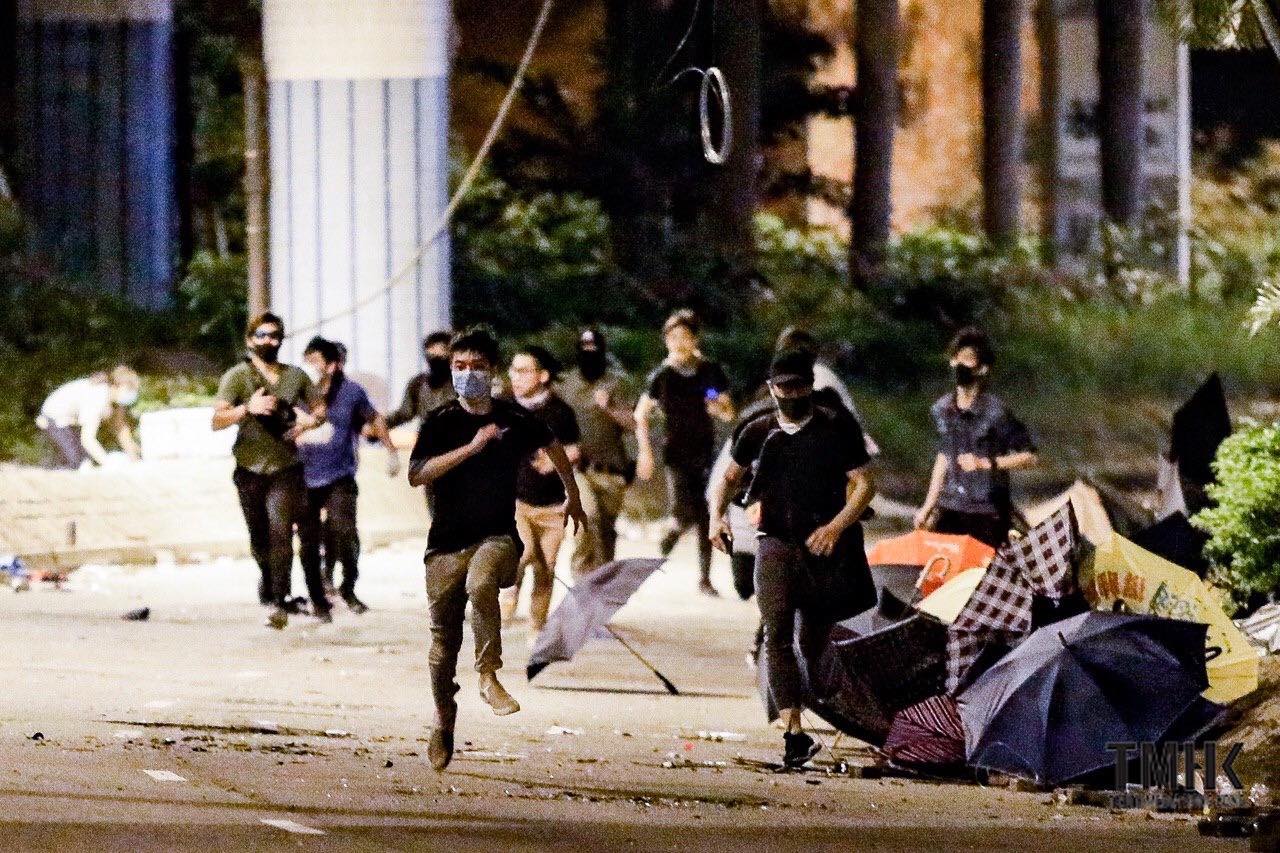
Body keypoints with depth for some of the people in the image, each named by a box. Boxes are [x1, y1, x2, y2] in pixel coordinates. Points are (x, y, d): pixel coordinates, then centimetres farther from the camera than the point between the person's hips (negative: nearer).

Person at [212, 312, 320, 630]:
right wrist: (247, 408, -28)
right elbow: (217, 420, -11)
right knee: (259, 537, 10)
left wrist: (308, 421, -5)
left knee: (280, 532, -17)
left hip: (286, 469, 0)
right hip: (250, 470, 0)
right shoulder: (237, 377, 0)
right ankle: (268, 578, 40)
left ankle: (279, 601, -21)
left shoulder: (296, 377, 8)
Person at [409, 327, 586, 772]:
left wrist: (572, 496, 35)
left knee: (481, 583, -36)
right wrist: (471, 447, -23)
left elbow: (553, 446, 26)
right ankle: (444, 723, 25)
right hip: (447, 541, 1)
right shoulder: (439, 422, -2)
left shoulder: (515, 420, 3)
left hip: (496, 537, -1)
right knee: (444, 643, 4)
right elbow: (416, 475, -17)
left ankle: (489, 676, -30)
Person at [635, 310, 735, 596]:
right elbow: (641, 414, 8)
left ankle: (705, 578, 7)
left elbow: (730, 413, 11)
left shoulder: (711, 372, 6)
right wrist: (645, 451, -1)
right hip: (677, 453, -2)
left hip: (706, 452, 2)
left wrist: (720, 409, -13)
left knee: (706, 519, 0)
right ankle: (672, 532, 19)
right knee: (685, 513, -16)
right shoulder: (662, 376, 0)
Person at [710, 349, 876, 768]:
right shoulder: (759, 433, 8)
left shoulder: (837, 429, -1)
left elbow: (865, 485, -1)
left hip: (825, 547, -1)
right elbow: (730, 476, 23)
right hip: (776, 545, 1)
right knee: (777, 636, -17)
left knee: (814, 641, 7)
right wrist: (717, 516, 5)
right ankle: (795, 734, -24)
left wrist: (835, 527, -15)